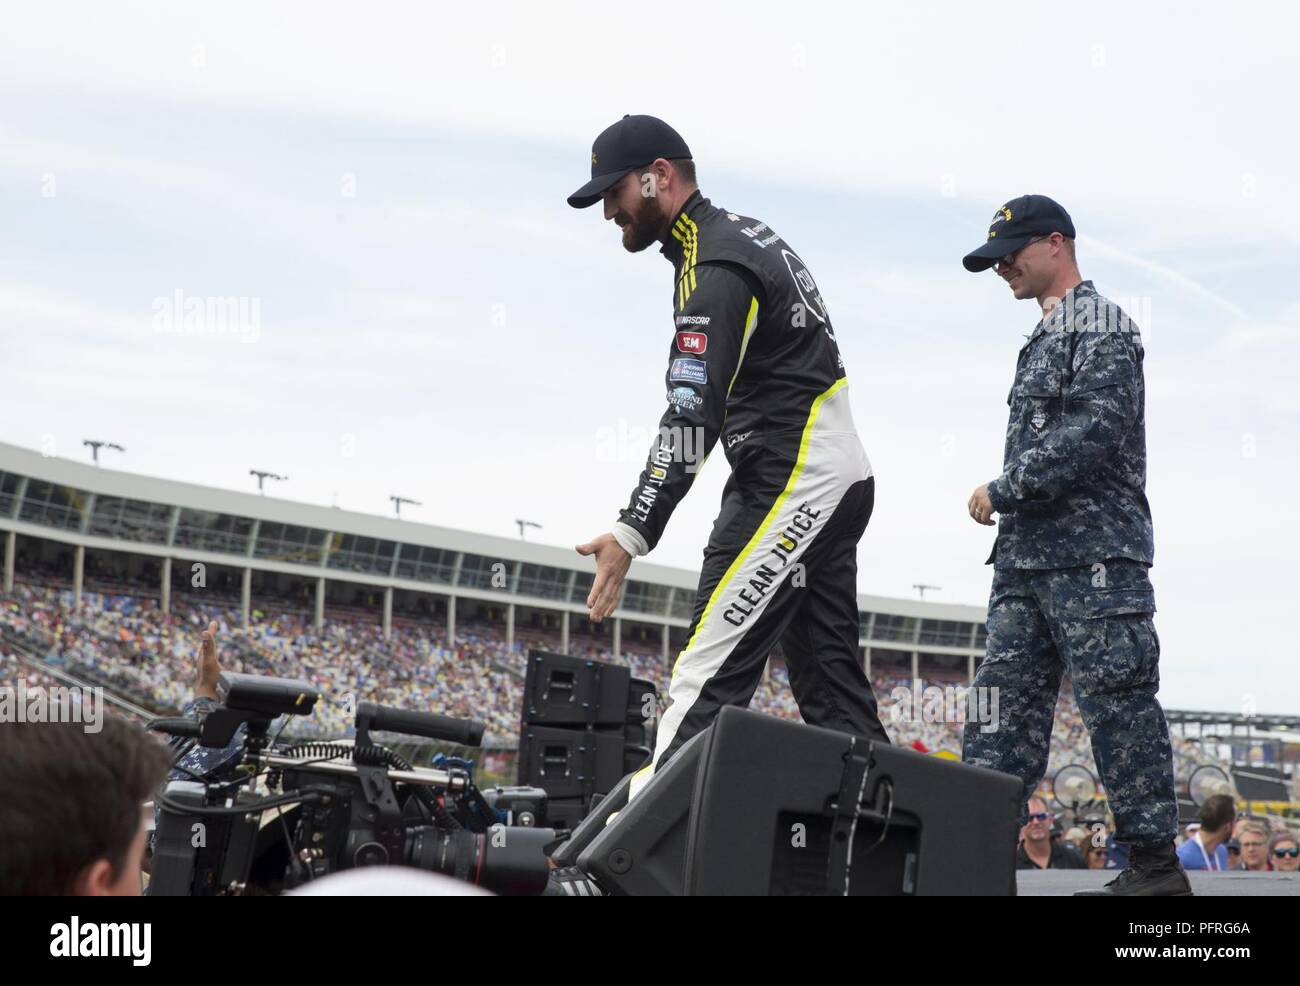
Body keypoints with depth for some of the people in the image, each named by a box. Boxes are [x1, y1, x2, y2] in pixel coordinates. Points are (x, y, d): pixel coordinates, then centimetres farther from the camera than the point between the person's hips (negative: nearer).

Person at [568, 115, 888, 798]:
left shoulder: (715, 266, -15)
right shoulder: (743, 235, 16)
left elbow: (692, 419, -25)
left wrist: (633, 534, -29)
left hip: (796, 482, -10)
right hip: (839, 481, 10)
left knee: (710, 673, -15)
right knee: (830, 683, 10)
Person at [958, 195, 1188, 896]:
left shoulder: (1100, 324, -4)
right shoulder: (1044, 338, 24)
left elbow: (1093, 430, -17)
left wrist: (1003, 490, -12)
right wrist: (1009, 502, 11)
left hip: (1093, 552, -9)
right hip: (1028, 553, 9)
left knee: (1117, 702, -8)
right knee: (1003, 706, 4)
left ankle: (1155, 864, -2)